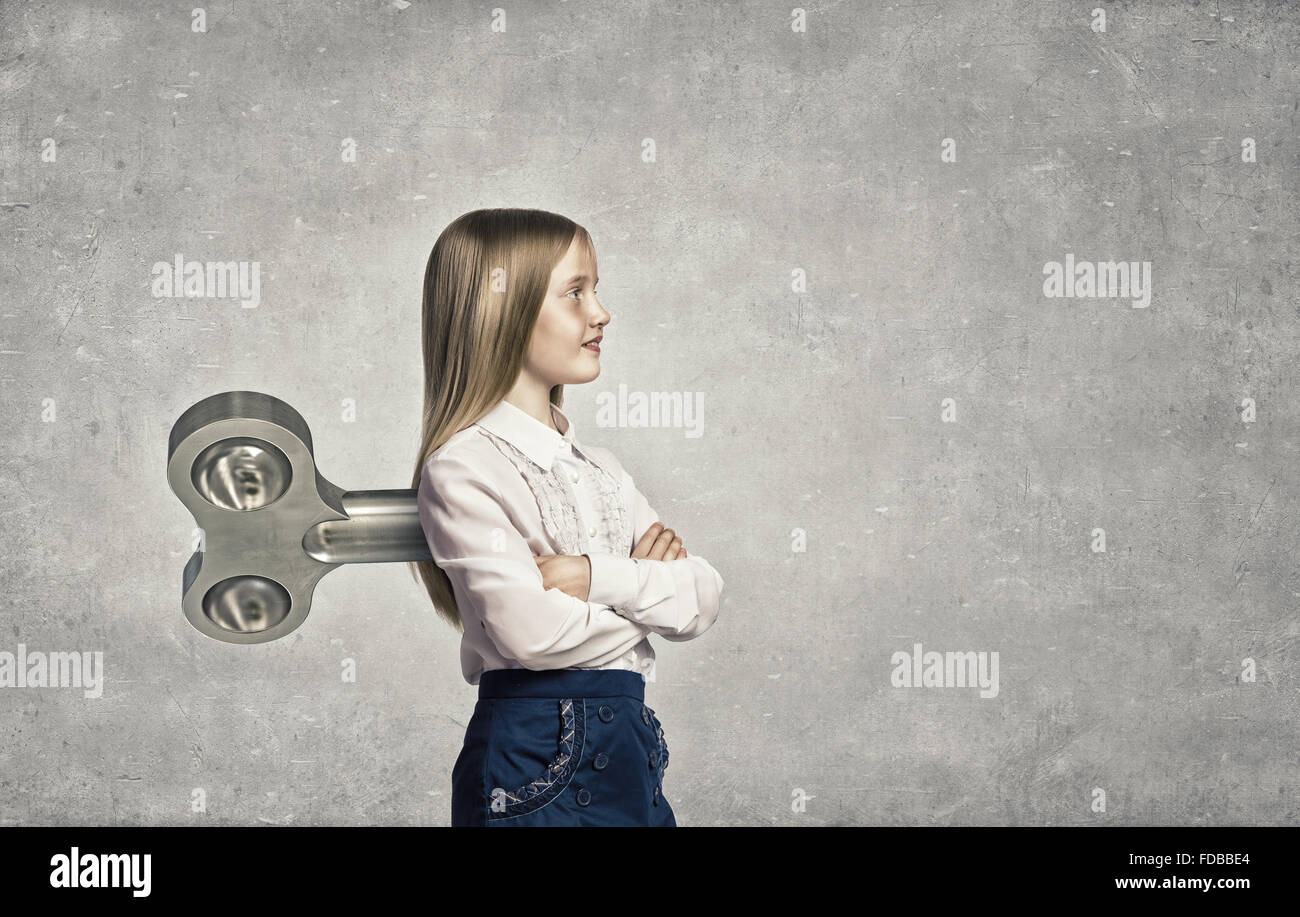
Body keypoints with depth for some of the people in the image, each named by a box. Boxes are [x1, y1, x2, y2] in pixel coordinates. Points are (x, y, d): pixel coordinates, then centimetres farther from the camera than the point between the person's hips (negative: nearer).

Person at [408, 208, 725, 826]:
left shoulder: (598, 468, 12)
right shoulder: (464, 468, -12)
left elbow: (704, 600, 3)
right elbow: (530, 632, -24)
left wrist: (602, 576, -16)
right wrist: (652, 591, -6)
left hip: (632, 746, 7)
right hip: (537, 764, -7)